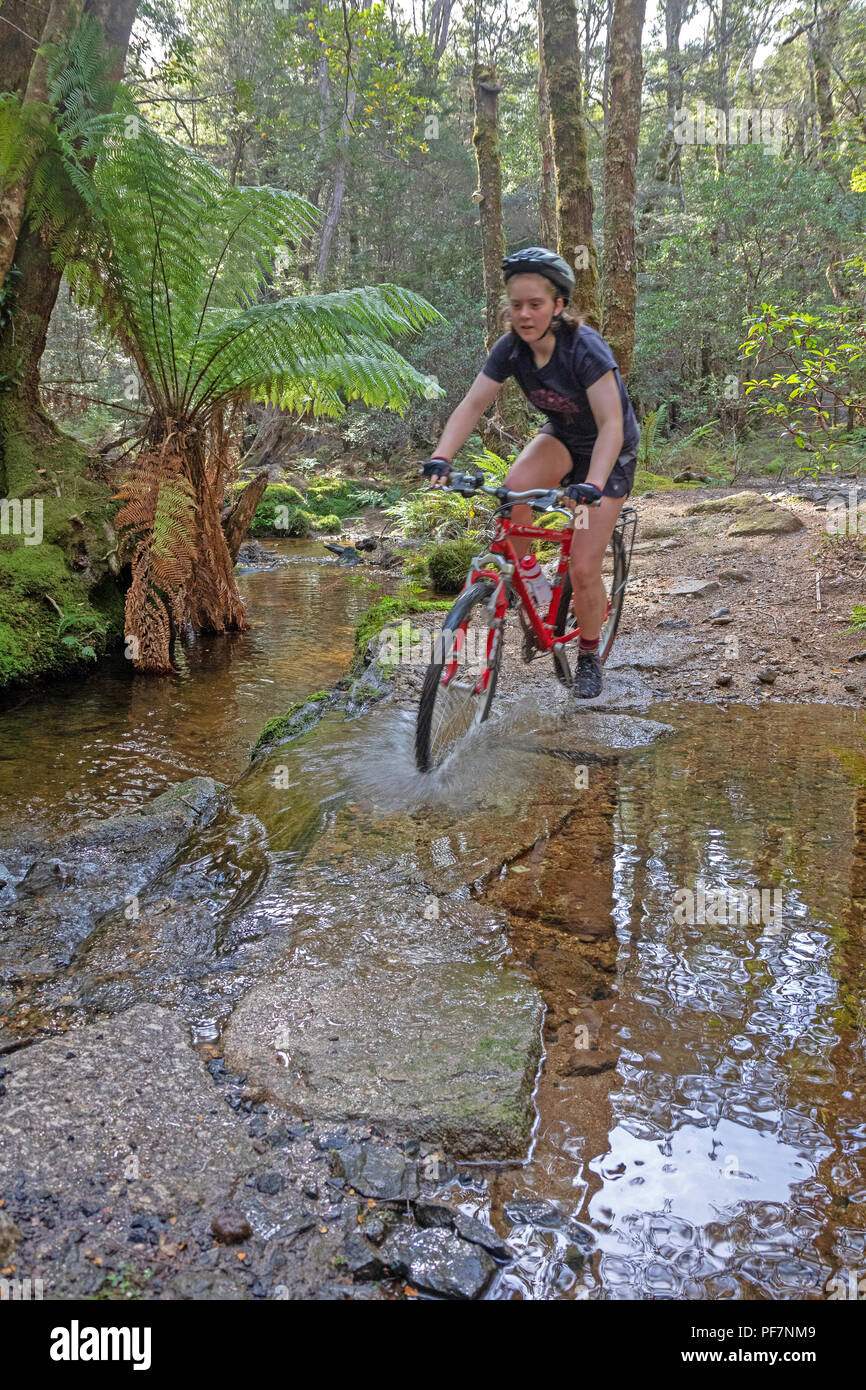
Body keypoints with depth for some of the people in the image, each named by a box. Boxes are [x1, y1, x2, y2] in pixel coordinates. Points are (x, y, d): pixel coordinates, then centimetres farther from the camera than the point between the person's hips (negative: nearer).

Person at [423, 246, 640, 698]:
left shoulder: (584, 347, -31)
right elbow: (471, 405, -18)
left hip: (610, 449, -4)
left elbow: (611, 423, -36)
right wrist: (441, 457, -34)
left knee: (583, 569, -10)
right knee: (516, 485, -32)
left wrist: (593, 484, -51)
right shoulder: (510, 348, -16)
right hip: (561, 438, 5)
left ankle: (589, 656, 15)